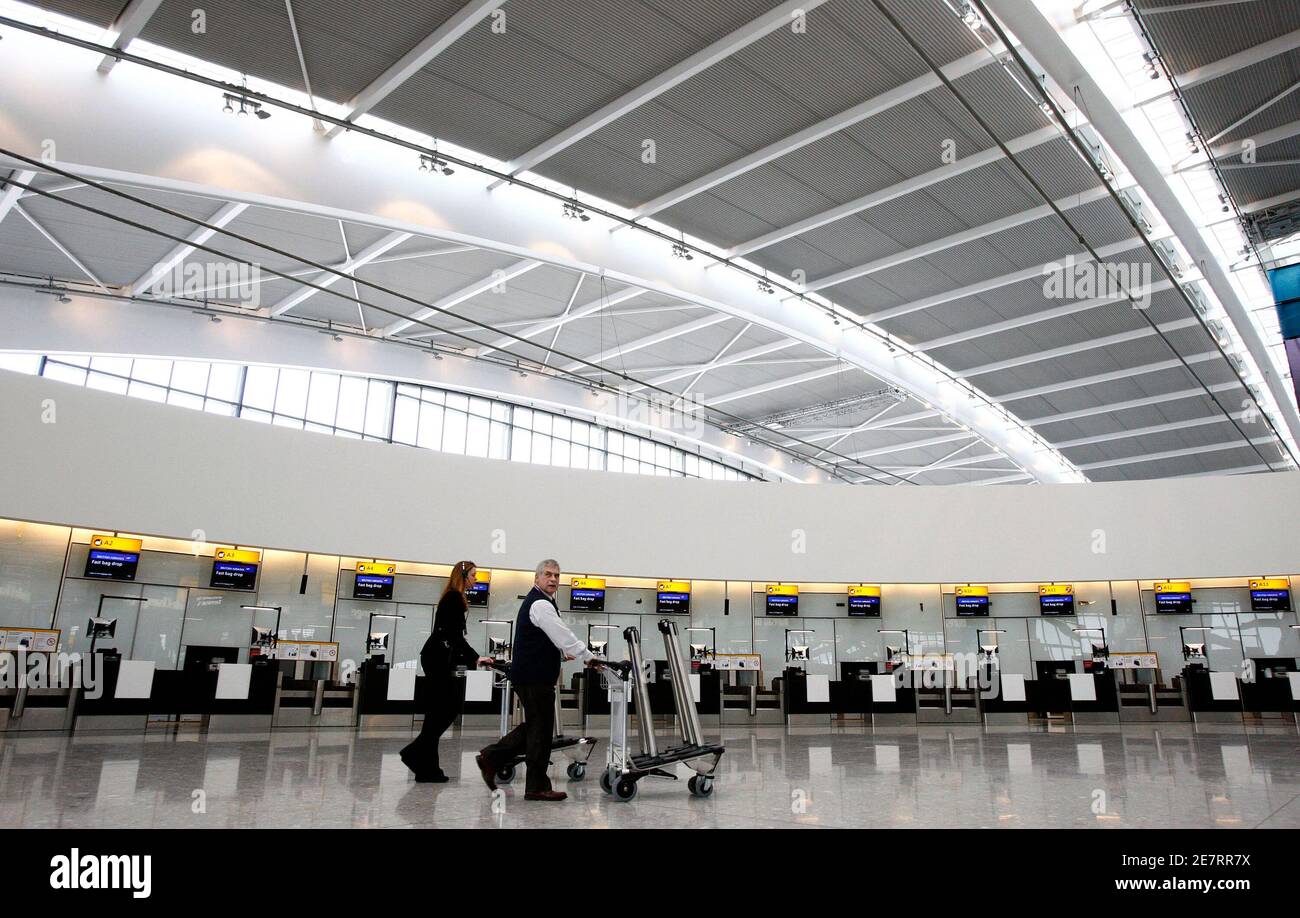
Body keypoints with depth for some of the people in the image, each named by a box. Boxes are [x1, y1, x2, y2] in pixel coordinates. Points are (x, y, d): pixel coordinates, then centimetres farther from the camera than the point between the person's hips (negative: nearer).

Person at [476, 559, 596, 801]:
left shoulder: (535, 602, 19)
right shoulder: (541, 604, -15)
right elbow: (563, 635, -19)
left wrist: (562, 653, 17)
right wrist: (588, 657, -12)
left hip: (530, 674, 10)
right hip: (535, 677, -10)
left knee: (533, 727, 17)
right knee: (541, 729, -3)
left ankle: (491, 758, 19)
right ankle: (537, 787, 5)